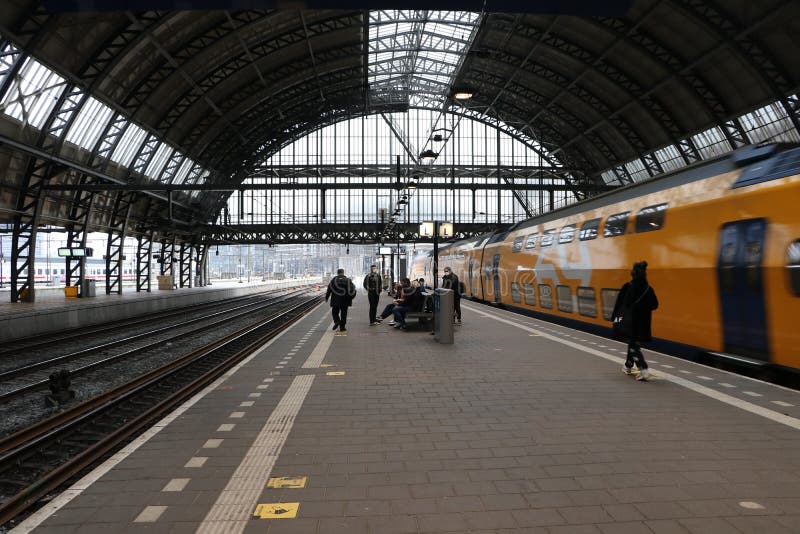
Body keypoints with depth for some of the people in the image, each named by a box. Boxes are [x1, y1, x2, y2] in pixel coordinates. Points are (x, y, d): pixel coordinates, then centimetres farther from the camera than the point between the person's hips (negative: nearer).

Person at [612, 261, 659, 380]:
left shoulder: (627, 287, -13)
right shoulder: (648, 289, -3)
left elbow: (620, 303, -11)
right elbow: (654, 305, 1)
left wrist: (616, 317, -2)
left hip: (630, 320, -4)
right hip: (643, 322, 4)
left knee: (634, 346, 2)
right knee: (633, 343, 20)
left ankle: (644, 370, -12)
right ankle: (628, 366, 33)